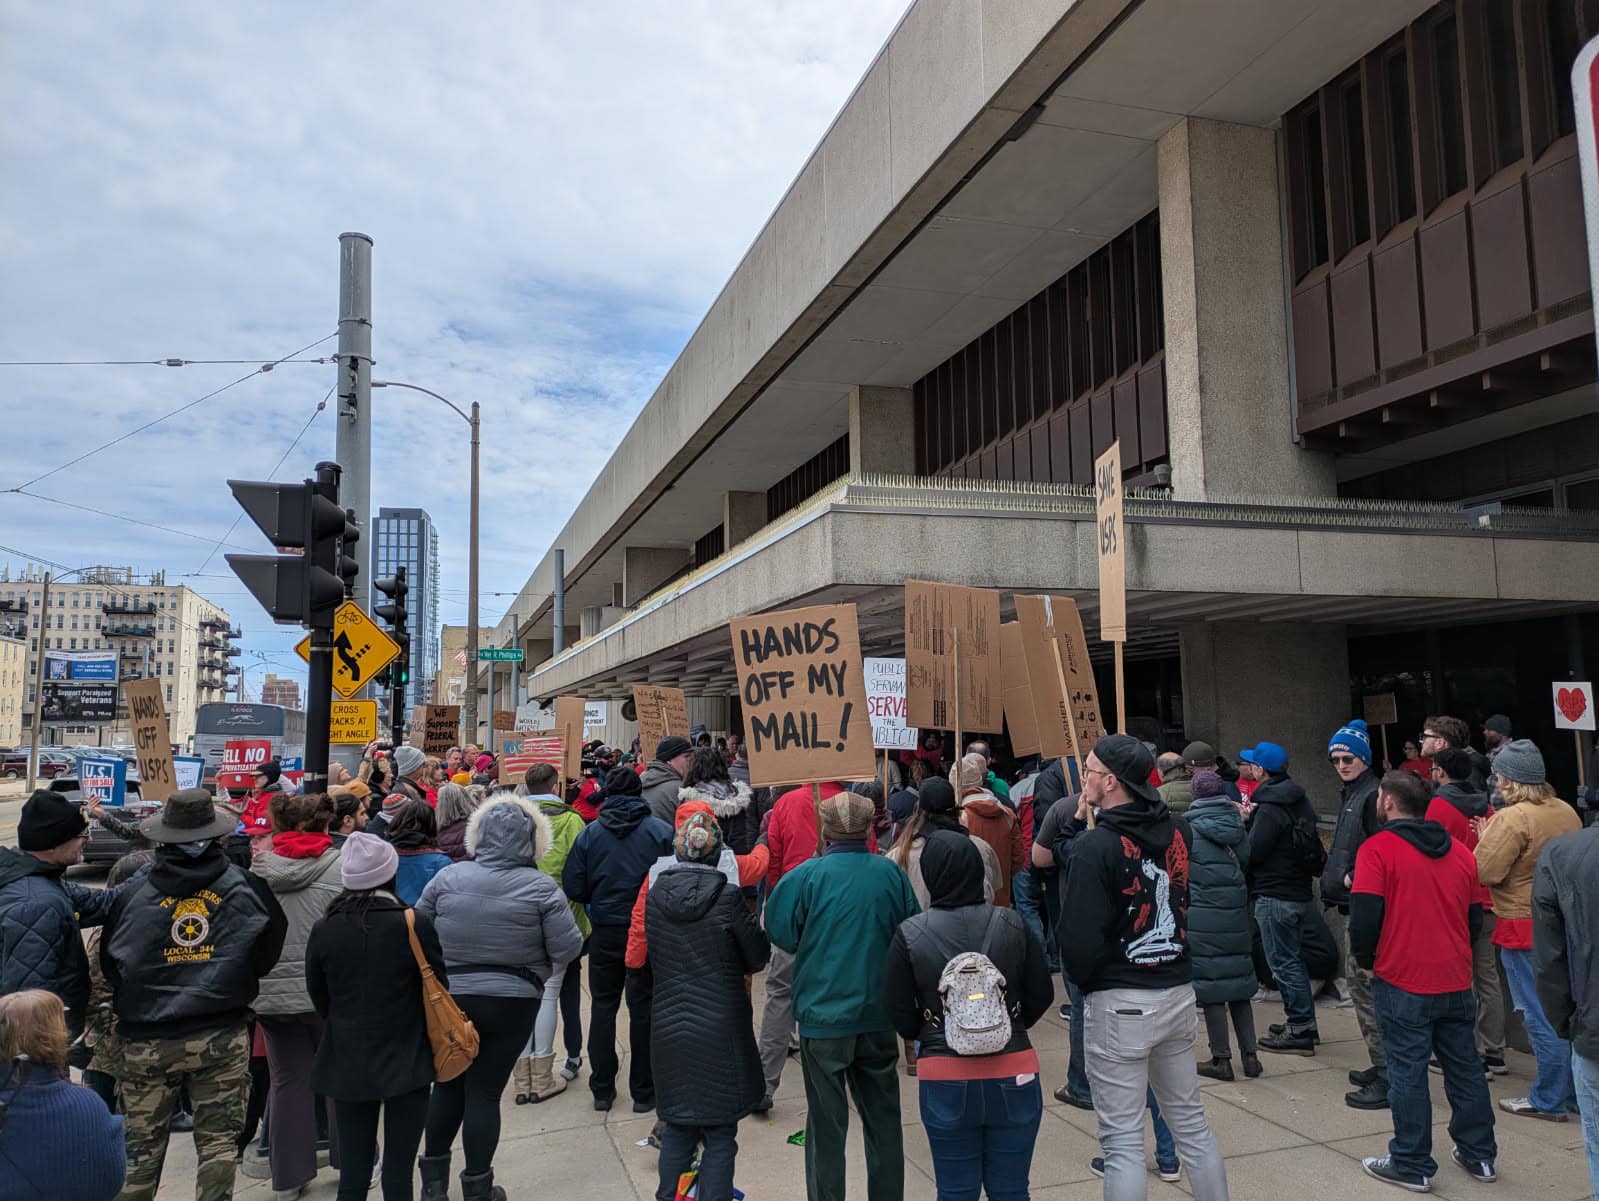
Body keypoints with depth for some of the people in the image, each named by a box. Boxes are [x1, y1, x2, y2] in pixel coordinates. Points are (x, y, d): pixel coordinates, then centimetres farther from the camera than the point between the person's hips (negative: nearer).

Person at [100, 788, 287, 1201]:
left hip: (148, 1040, 1)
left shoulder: (133, 893, -6)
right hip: (224, 1036, 0)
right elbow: (267, 953, 2)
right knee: (219, 1143, 9)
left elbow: (110, 966, 6)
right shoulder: (246, 886, -6)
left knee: (141, 1148, 15)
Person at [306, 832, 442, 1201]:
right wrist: (431, 1042, 16)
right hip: (407, 1062, -2)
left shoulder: (323, 930, -7)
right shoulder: (416, 924, -14)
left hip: (347, 1066, 3)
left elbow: (319, 998, 6)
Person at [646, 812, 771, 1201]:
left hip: (668, 1027, 4)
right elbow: (759, 956, -5)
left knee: (677, 1128, 18)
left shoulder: (656, 894, -4)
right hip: (720, 1028, -3)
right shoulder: (727, 896, -14)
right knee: (719, 1133, 8)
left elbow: (652, 955, 10)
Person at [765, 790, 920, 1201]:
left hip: (824, 1017, -3)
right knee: (883, 1118, 18)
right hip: (879, 1016, 3)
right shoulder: (891, 873, -6)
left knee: (827, 1125, 9)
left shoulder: (807, 876, -16)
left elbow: (780, 931, -11)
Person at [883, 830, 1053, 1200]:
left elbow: (898, 1012, -4)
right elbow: (1042, 996, 1)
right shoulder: (1013, 925, -6)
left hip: (945, 1079, -1)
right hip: (1014, 1076, 1)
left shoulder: (910, 934, -10)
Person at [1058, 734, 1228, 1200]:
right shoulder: (1179, 831, 0)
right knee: (1192, 1124, 20)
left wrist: (1081, 979, 1)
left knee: (1124, 1141, 4)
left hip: (1119, 1004, -6)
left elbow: (1081, 941, -20)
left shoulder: (1096, 846, -18)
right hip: (1179, 993, 6)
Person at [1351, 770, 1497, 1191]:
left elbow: (1364, 918, -16)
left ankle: (1413, 1165, 11)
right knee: (1465, 1069, 17)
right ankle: (1479, 1156, 28)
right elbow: (1474, 916, 13)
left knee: (1408, 1074, 3)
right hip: (1456, 982, 6)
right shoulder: (1460, 852, 6)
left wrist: (1365, 959, 0)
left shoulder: (1377, 848, -12)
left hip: (1403, 983, -5)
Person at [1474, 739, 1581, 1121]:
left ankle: (1550, 1100, 10)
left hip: (1525, 928, -8)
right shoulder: (1566, 811, 4)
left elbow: (1486, 872, -20)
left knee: (1540, 1017, 1)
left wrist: (1485, 840, -2)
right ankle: (1573, 1091, 27)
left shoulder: (1511, 819, -21)